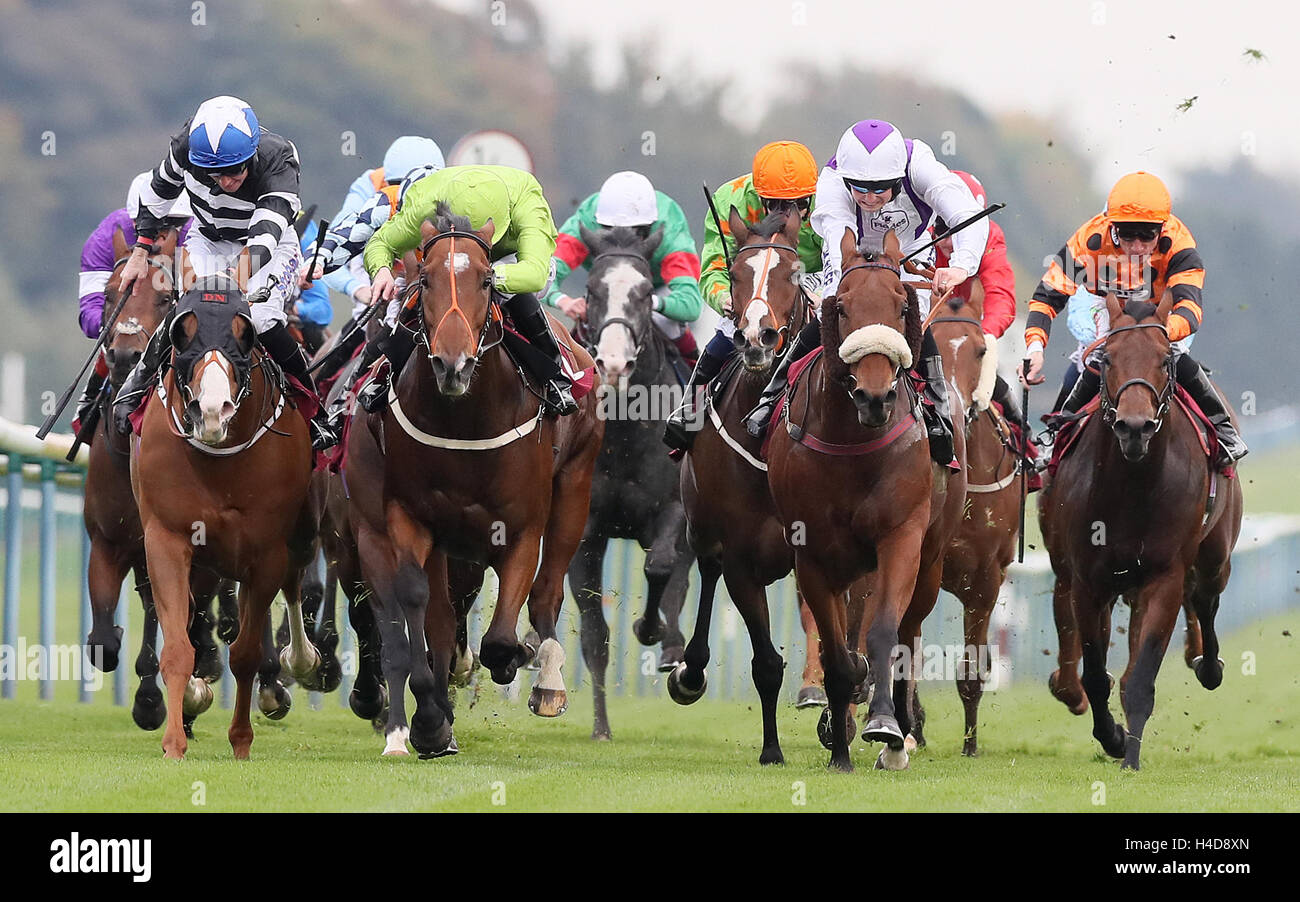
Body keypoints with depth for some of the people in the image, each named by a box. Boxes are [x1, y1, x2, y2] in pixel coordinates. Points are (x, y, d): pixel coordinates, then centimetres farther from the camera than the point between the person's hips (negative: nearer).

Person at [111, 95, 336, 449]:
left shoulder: (277, 162, -35)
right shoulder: (188, 145, -25)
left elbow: (264, 237, -47)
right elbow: (159, 190, -2)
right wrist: (141, 250, 2)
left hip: (268, 246, -2)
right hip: (209, 241, 2)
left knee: (263, 320, -27)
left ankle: (313, 410, -8)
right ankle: (137, 383, 0)